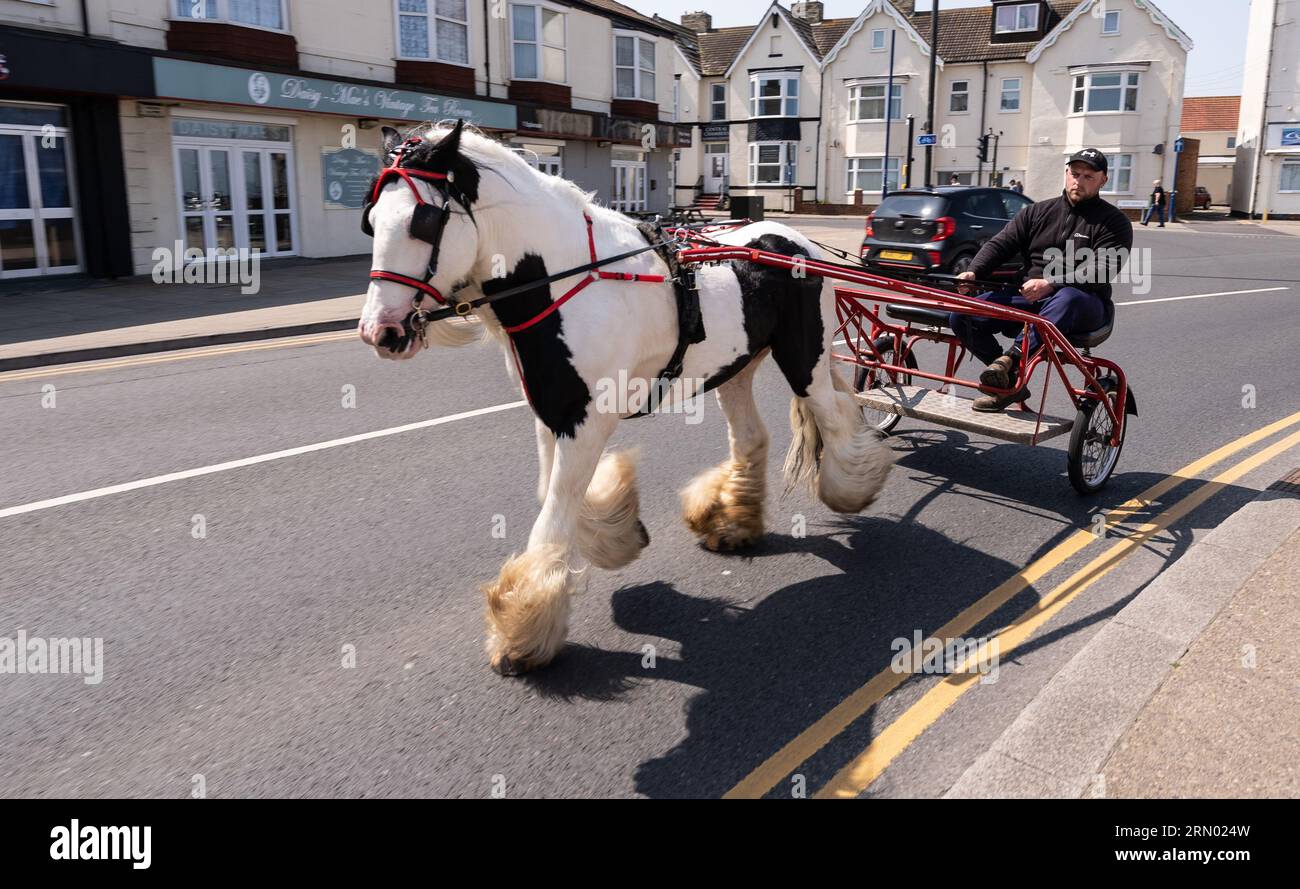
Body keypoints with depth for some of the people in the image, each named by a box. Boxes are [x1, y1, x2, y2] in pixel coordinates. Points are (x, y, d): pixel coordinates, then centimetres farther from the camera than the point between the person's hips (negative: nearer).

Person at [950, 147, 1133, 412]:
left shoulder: (1114, 221, 4)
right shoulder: (1038, 212, 17)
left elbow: (1100, 270, -12)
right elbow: (1000, 244, 6)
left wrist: (1050, 285, -27)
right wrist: (974, 272, -15)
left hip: (1084, 303, -4)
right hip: (1026, 298, 4)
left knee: (1068, 298, -43)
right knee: (961, 314, -16)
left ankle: (1010, 358, -46)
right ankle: (1010, 381, -12)